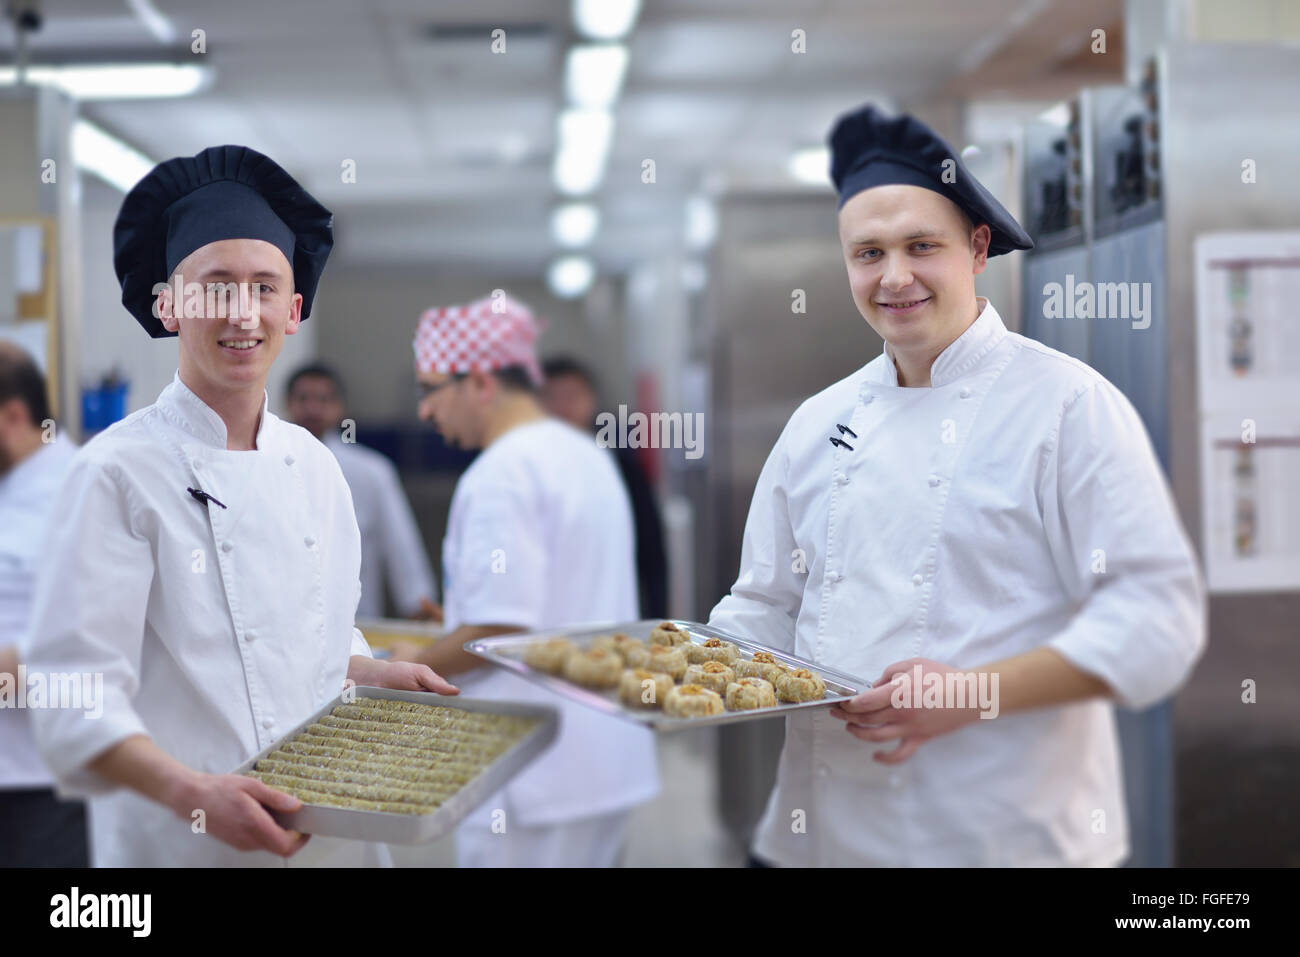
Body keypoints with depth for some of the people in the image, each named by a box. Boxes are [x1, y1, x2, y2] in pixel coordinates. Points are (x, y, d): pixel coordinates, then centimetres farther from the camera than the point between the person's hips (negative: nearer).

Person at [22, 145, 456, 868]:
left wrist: (376, 675, 3)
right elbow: (76, 699, -18)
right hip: (182, 838, -5)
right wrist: (189, 792, -30)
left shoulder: (313, 463, 7)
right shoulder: (120, 471, -13)